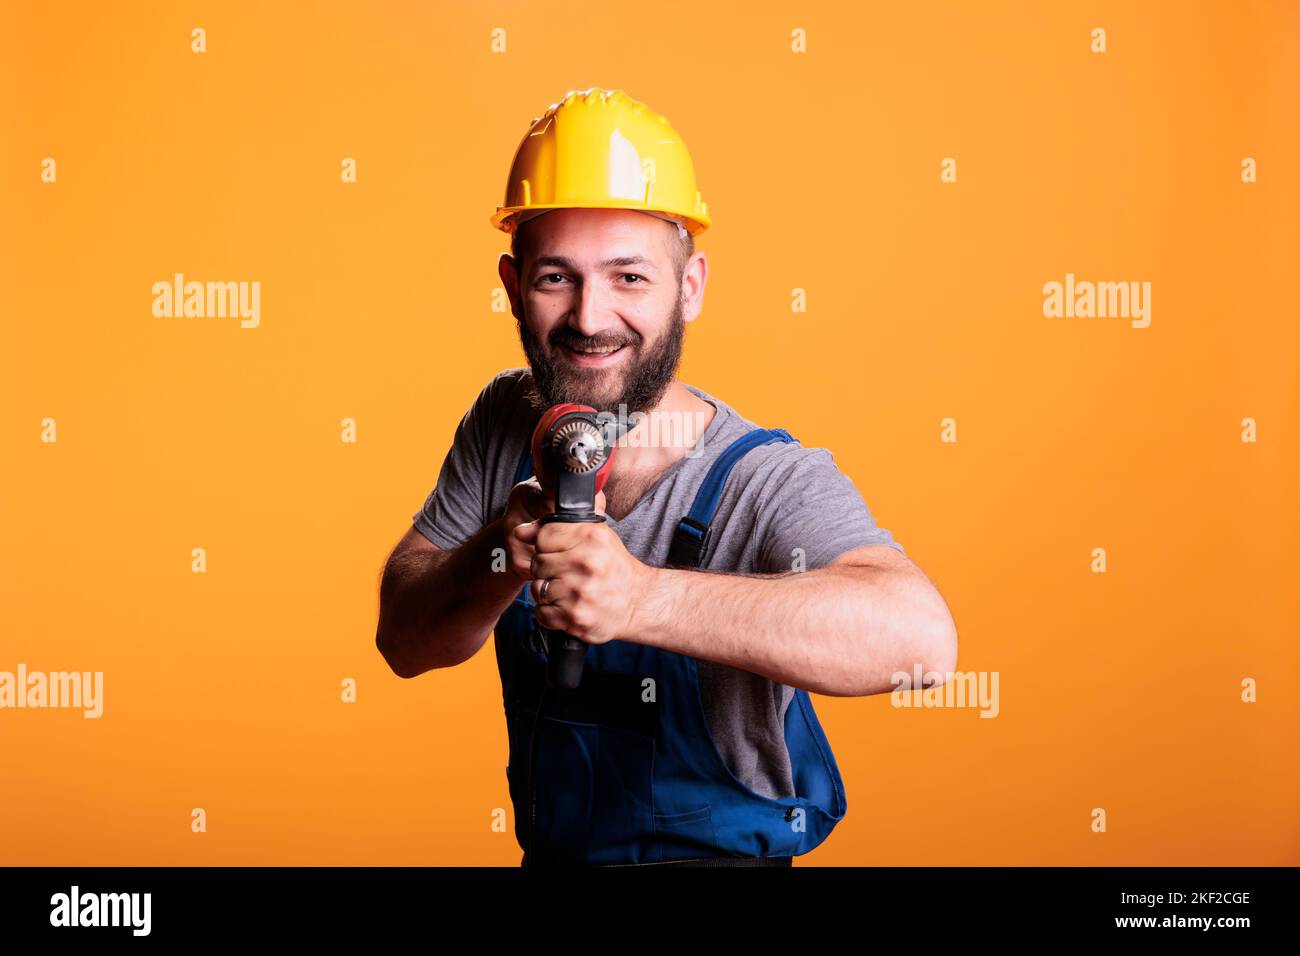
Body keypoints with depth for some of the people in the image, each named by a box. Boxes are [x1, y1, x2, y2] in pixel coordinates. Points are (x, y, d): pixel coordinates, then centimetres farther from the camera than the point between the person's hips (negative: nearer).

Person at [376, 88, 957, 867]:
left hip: (721, 852, -6)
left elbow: (919, 635, -39)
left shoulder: (772, 484, -22)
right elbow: (404, 641, -4)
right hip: (547, 847, 7)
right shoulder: (504, 422, -5)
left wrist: (642, 598, -48)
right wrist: (497, 557, -25)